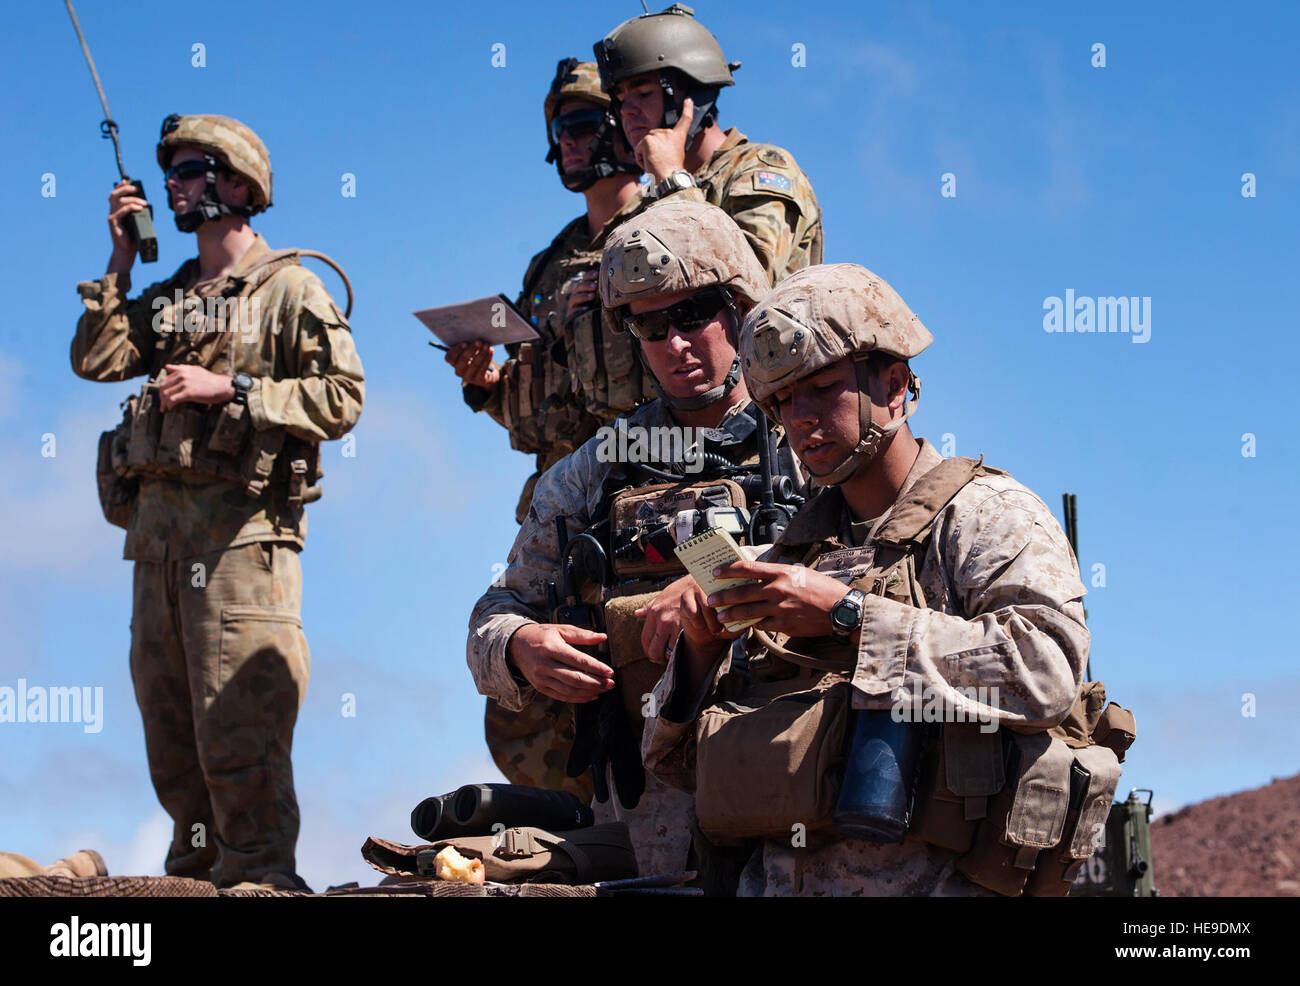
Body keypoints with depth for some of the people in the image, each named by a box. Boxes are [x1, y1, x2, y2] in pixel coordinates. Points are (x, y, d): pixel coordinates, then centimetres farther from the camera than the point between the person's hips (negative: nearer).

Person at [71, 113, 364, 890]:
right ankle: (197, 871, 16)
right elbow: (96, 359, 9)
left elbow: (343, 396, -9)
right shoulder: (169, 298, 21)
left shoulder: (288, 287, 1)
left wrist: (228, 389, -13)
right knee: (170, 733, 9)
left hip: (242, 527, -7)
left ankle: (258, 876, -9)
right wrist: (121, 260, 8)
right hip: (159, 527, 7)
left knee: (237, 728, -12)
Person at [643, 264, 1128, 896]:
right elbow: (679, 765, 24)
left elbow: (1047, 667, -15)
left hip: (934, 880, -5)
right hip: (774, 880, 5)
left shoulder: (987, 514, 6)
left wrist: (847, 614, -13)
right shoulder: (793, 551, 22)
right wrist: (702, 650, 4)